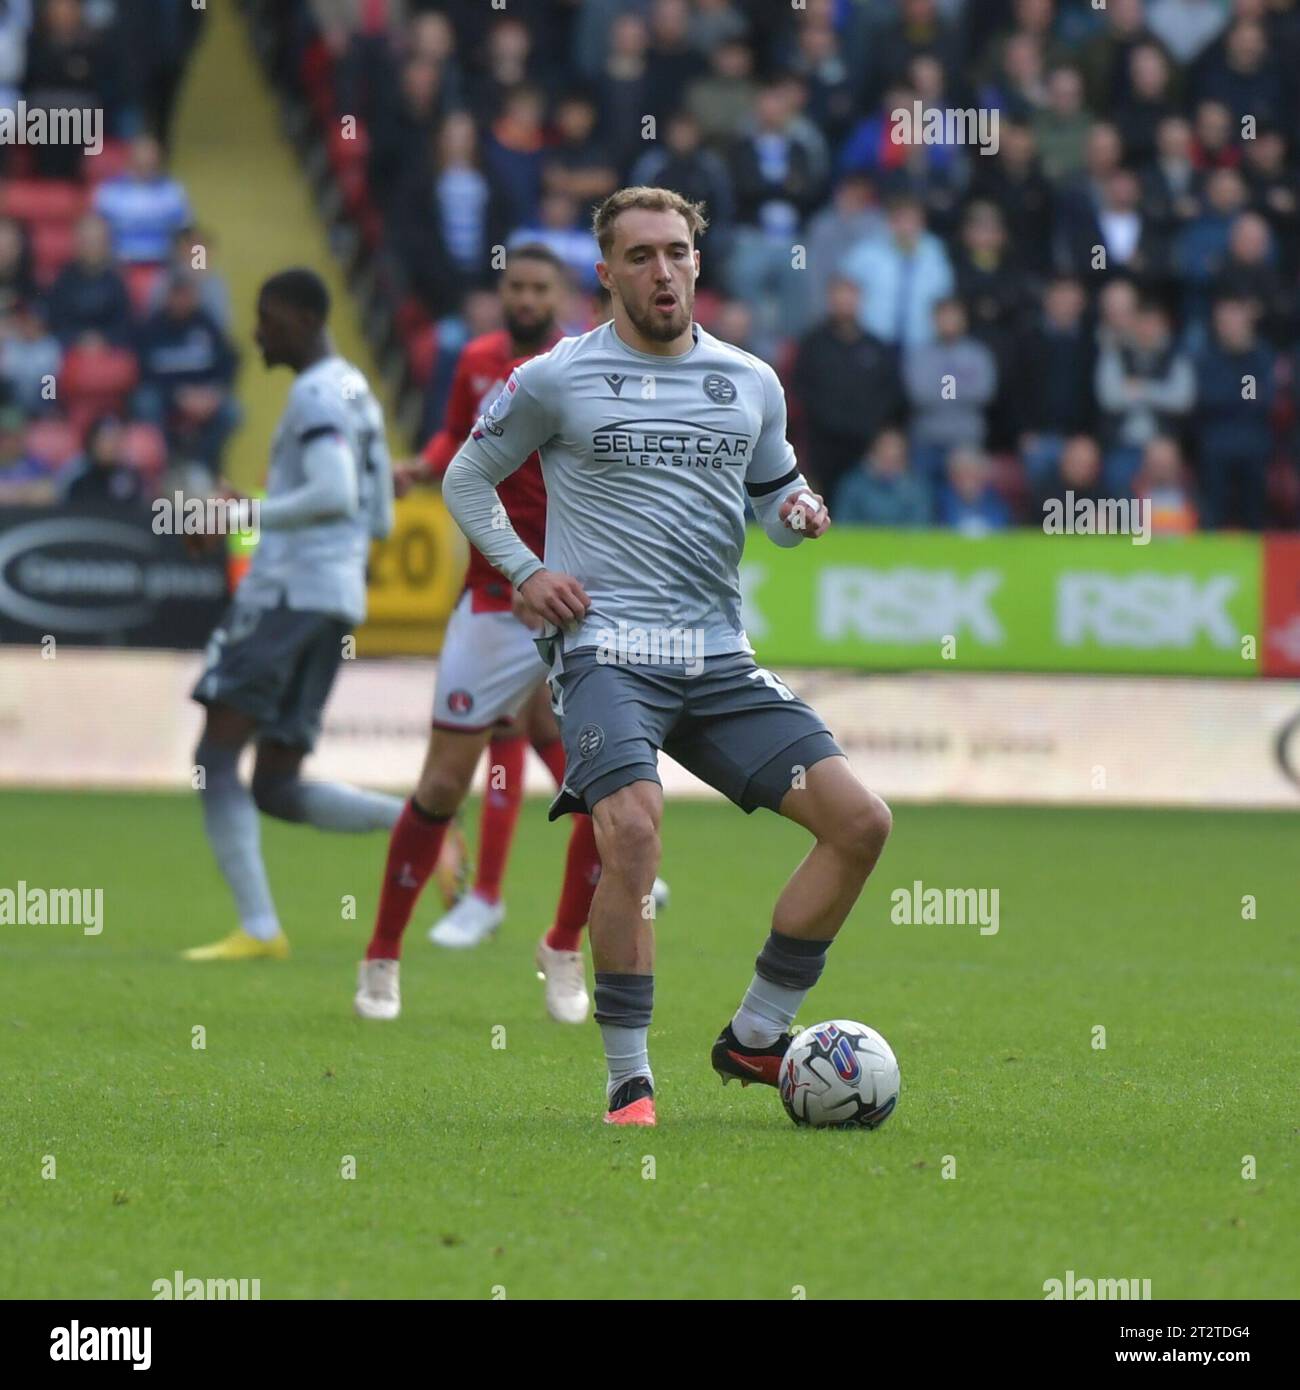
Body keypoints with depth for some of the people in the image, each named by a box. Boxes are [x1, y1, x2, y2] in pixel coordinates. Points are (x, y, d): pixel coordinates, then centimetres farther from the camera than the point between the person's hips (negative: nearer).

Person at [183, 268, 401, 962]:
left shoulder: (316, 394, -9)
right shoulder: (359, 395, 21)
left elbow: (335, 494, -23)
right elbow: (380, 521, 25)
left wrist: (249, 515, -17)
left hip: (290, 592, -10)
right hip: (338, 598, 10)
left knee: (216, 756, -9)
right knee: (276, 788, 11)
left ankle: (258, 930, -14)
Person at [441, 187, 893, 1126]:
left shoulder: (751, 383, 13)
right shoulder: (556, 380, 3)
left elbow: (775, 493, 25)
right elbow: (467, 480, 14)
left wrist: (800, 513, 1)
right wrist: (525, 572, -1)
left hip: (720, 658, 5)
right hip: (607, 649, -5)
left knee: (861, 822, -7)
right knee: (633, 829, -30)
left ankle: (756, 1037, 8)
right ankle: (629, 1082, -18)